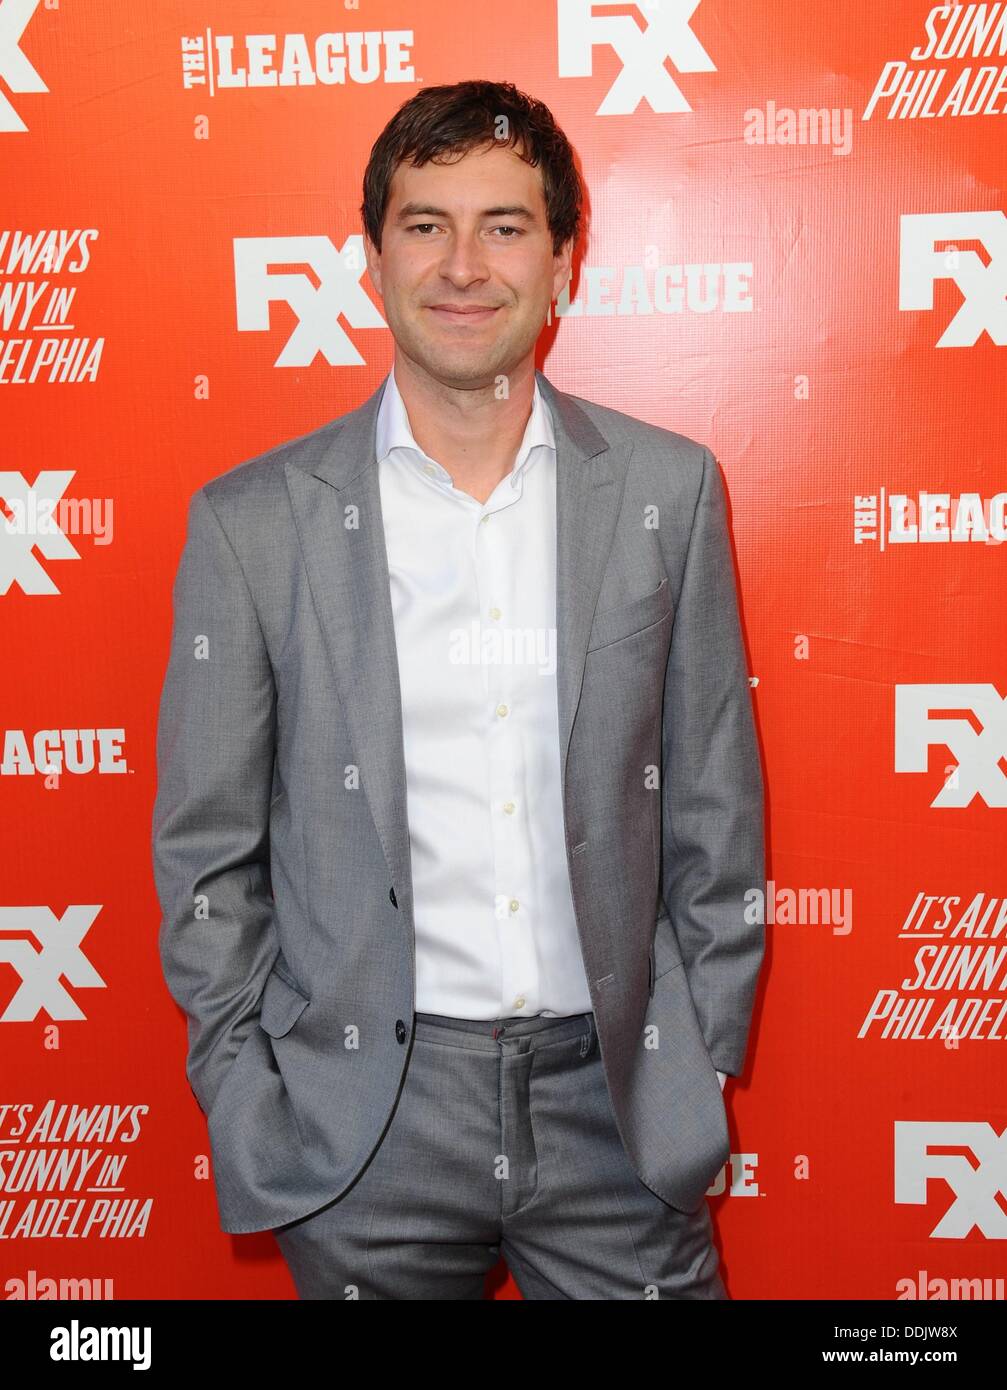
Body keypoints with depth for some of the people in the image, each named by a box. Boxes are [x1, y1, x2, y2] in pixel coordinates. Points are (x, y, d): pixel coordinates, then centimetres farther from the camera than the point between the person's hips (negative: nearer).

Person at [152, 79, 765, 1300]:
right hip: (366, 1126, 0)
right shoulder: (252, 521, -5)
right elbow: (206, 854, 0)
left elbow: (715, 811, 4)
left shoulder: (669, 488, -1)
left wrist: (704, 1064, 3)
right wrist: (248, 1109, -1)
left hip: (620, 1106, 1)